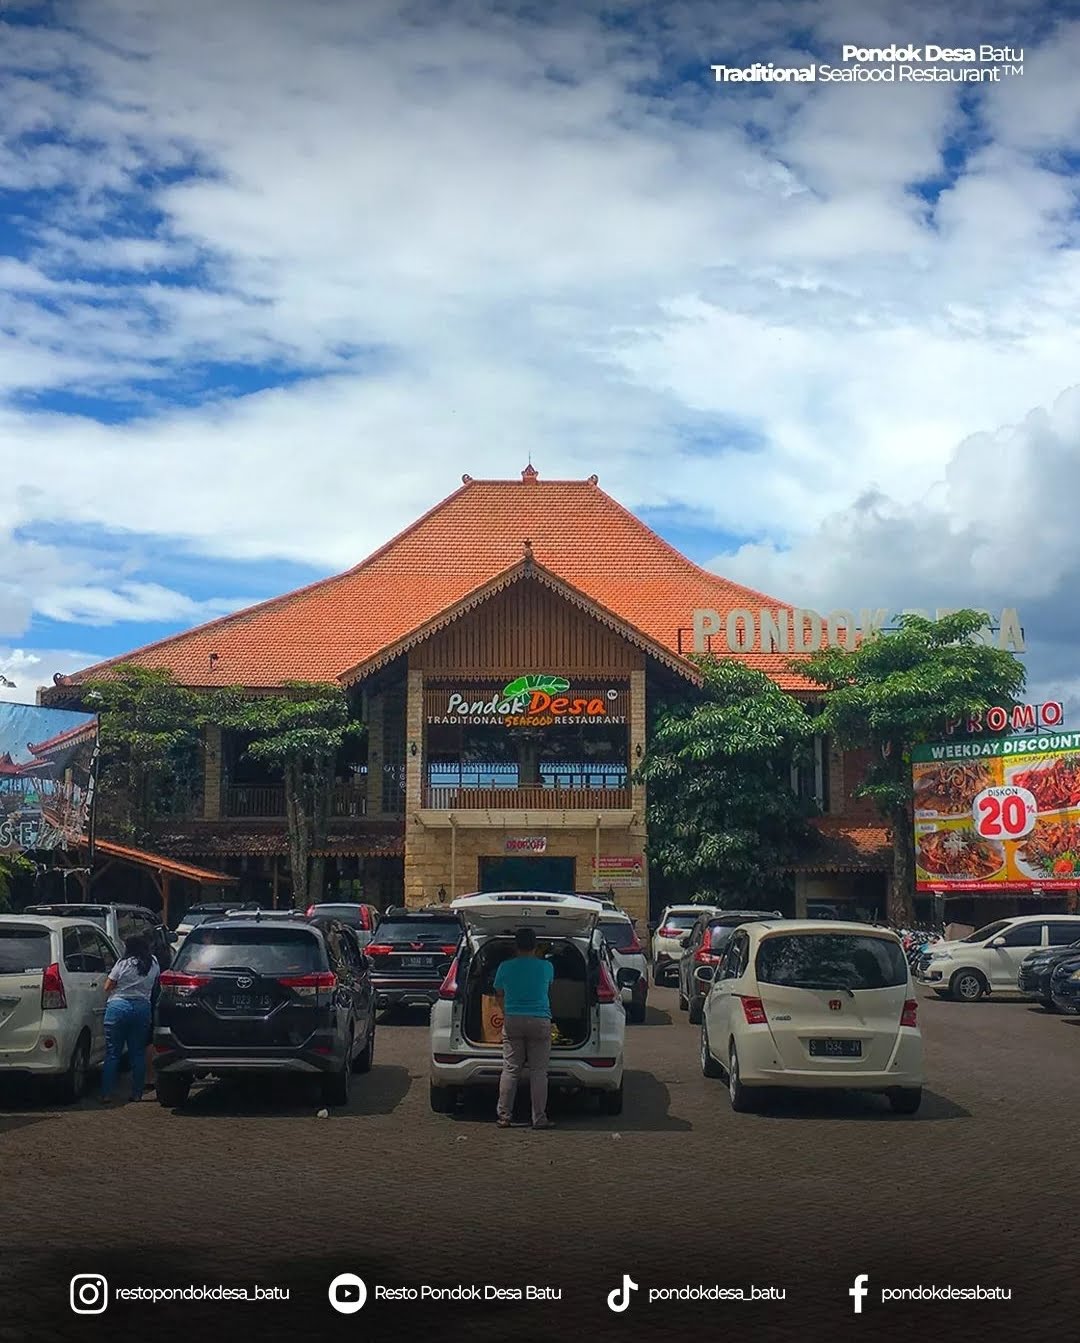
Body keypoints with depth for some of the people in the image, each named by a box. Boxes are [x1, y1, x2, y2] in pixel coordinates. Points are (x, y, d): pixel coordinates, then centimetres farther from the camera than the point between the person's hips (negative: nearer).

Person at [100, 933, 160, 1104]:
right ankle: (137, 1094, 9)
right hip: (142, 1008, 3)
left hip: (118, 1006, -3)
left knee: (112, 1052, 1)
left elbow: (107, 987, 0)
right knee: (138, 1053, 9)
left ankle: (106, 1094, -1)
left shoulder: (123, 964, -4)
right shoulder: (153, 965, 7)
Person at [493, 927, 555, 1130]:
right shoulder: (546, 967, 1)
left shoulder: (505, 967, 2)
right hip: (540, 1022, -1)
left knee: (510, 1070, 4)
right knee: (538, 1071, 2)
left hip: (512, 1021, 1)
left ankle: (504, 1116, 5)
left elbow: (499, 995, 15)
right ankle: (539, 1119, 2)